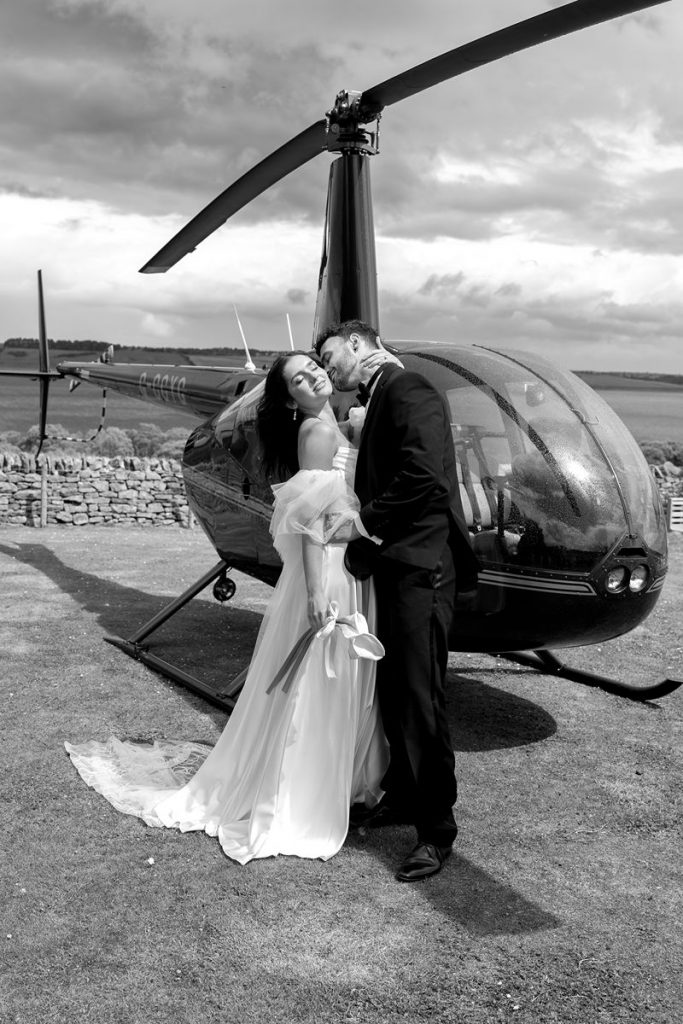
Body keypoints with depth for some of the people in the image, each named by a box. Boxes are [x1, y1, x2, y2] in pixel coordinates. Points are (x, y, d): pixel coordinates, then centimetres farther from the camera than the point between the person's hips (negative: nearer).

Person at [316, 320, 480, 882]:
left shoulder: (407, 389, -10)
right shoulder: (377, 402, 18)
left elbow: (423, 475, -22)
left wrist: (366, 522, -14)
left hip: (420, 566, -9)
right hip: (391, 566, 9)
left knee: (420, 698, -4)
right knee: (393, 691, 17)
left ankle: (437, 829, 7)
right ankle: (403, 796, 33)